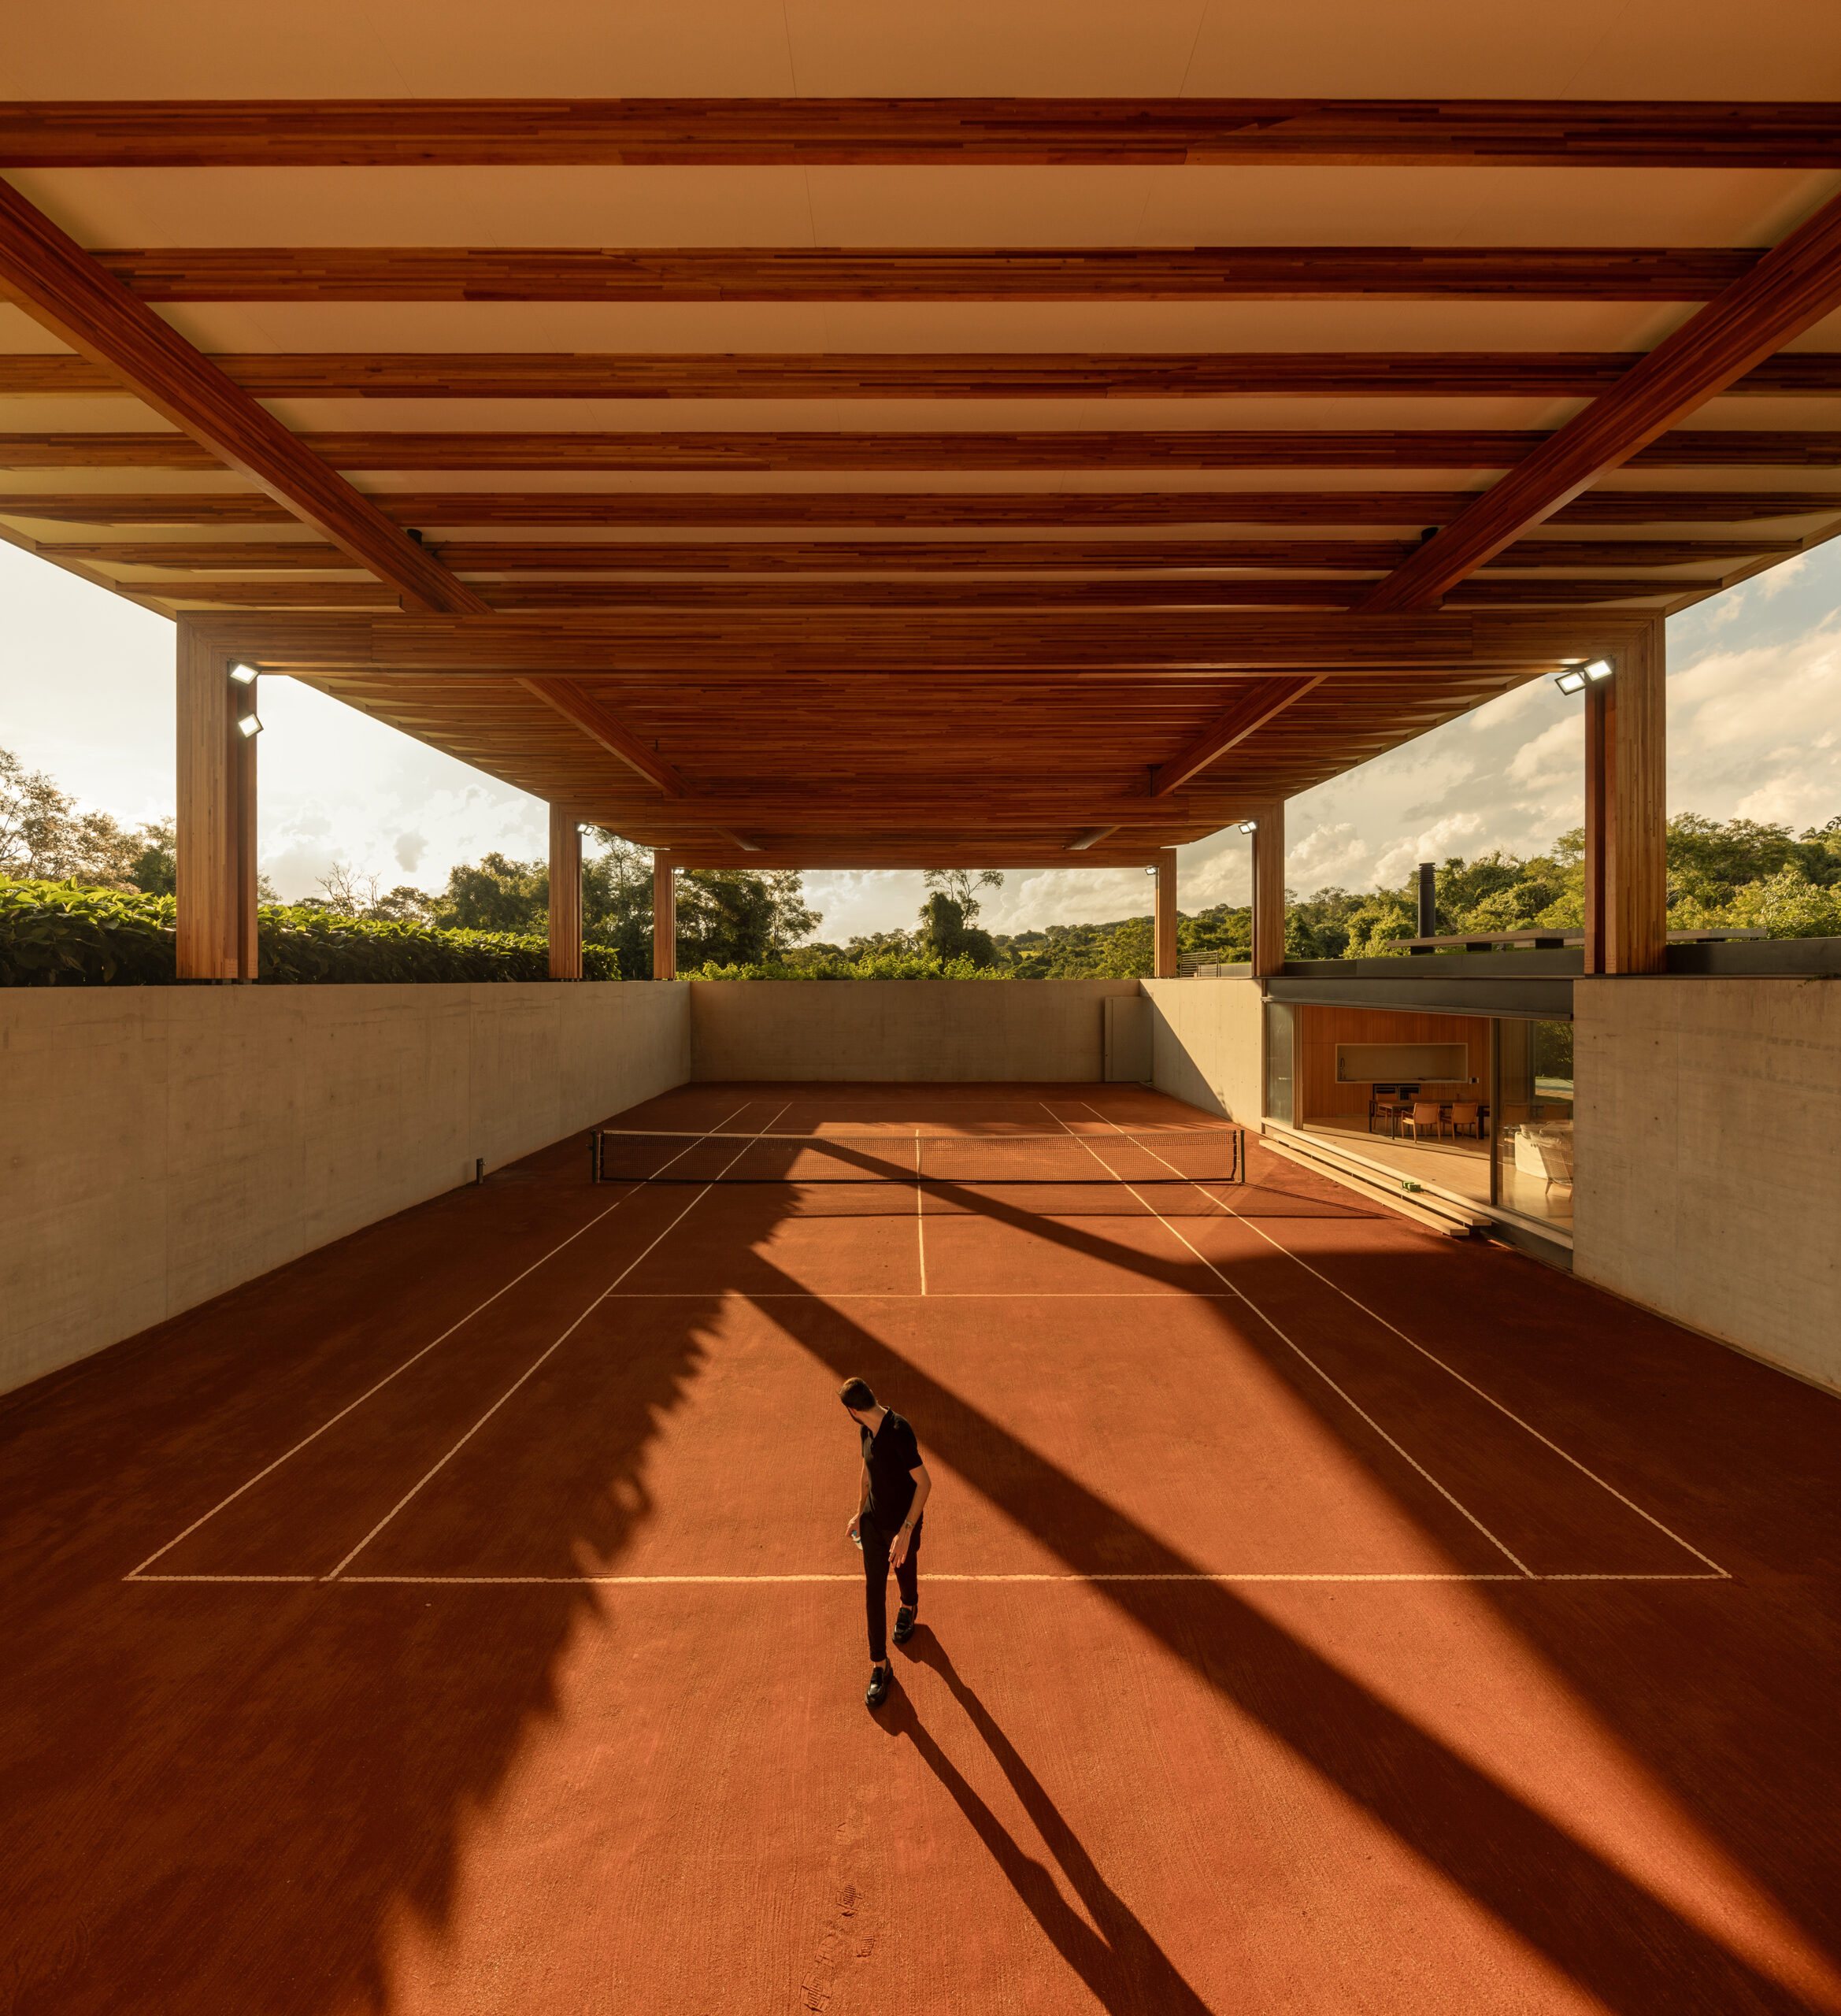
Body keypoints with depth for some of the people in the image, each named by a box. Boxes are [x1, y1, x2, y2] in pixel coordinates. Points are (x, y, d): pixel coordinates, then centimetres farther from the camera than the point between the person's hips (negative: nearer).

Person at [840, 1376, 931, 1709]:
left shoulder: (899, 1432, -32)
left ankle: (909, 1608, 56)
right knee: (873, 1590, 8)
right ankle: (879, 1665, 25)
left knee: (905, 1573, 24)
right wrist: (859, 1512, 18)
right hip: (873, 1522, 5)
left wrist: (906, 1532, -28)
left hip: (902, 1525, -5)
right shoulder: (867, 1430, -8)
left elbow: (924, 1483, -28)